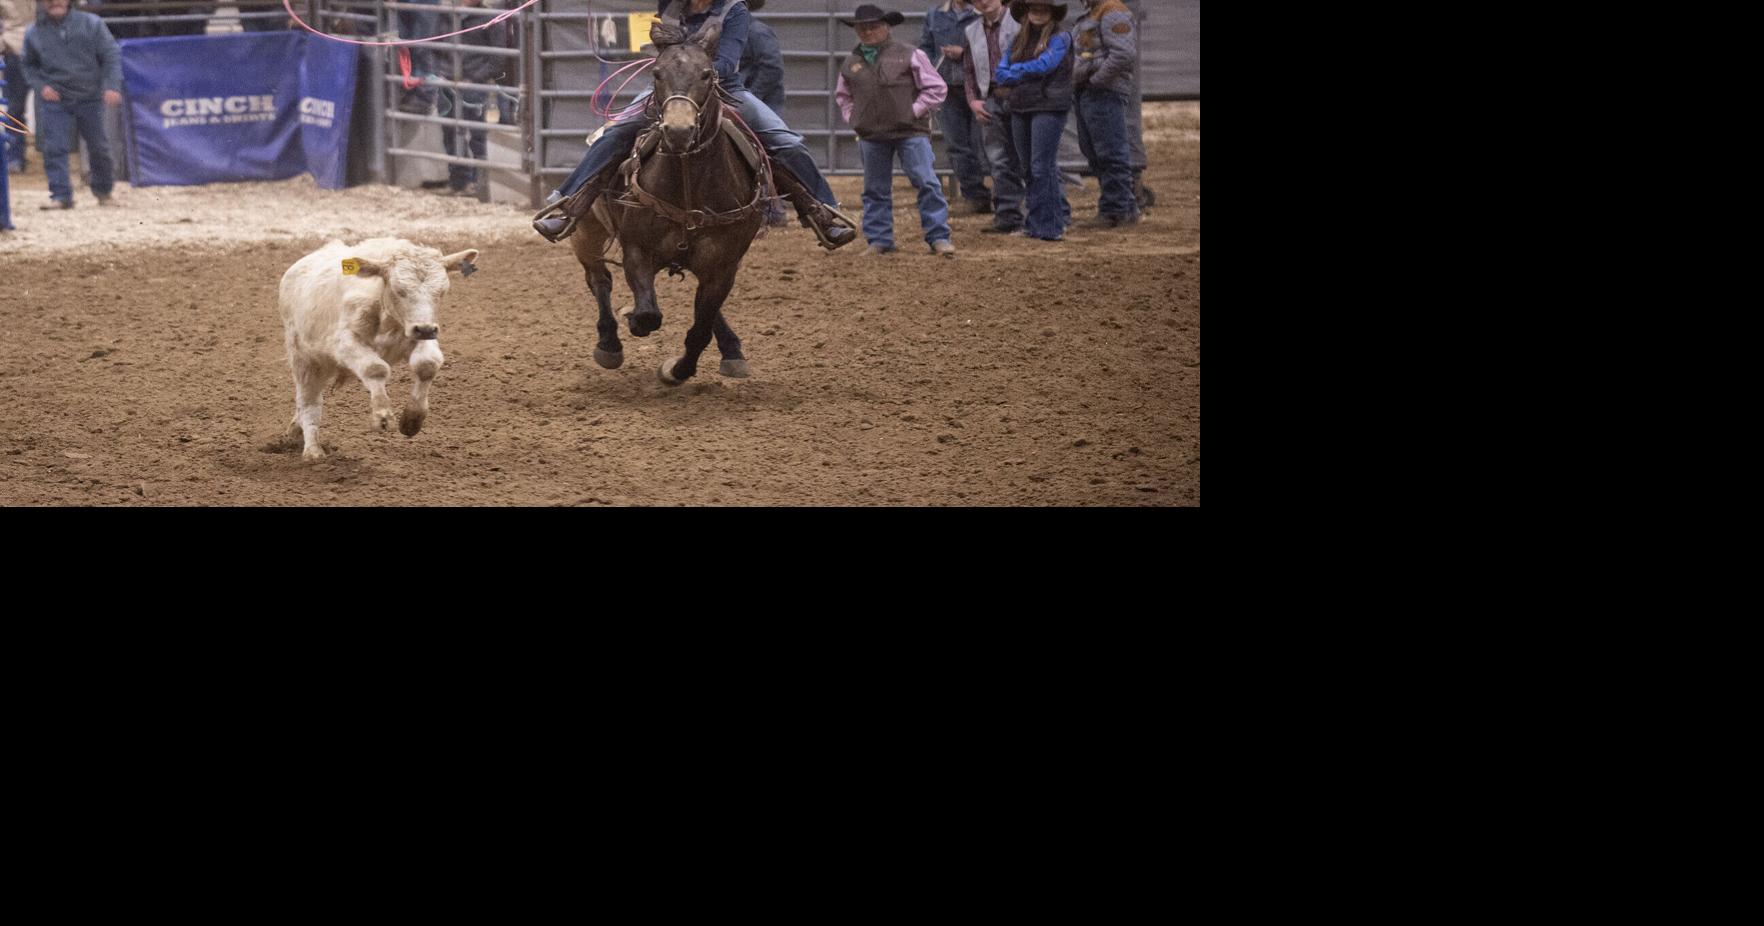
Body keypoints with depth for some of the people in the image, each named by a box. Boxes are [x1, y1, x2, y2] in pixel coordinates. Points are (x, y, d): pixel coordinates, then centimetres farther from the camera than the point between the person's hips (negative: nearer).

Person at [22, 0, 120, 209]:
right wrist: (41, 85, -5)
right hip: (54, 99, 0)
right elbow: (29, 66, 13)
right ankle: (60, 195, -9)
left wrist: (112, 86, -15)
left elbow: (111, 55, -3)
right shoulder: (35, 33, -1)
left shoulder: (92, 24, -4)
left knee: (98, 146, 10)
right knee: (54, 147, -12)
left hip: (90, 97, 0)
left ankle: (103, 189, 32)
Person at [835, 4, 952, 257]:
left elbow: (936, 88, -1)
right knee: (875, 190, 9)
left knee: (926, 183, -9)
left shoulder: (909, 55, -3)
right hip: (871, 137, 4)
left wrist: (914, 111, -8)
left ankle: (938, 237, -6)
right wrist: (853, 117, 9)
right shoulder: (851, 64, 8)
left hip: (910, 132, -4)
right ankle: (879, 240, 18)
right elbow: (842, 95, 25)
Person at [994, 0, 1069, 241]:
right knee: (1027, 167, 10)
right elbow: (1000, 73, 9)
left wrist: (1015, 71, -2)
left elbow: (1044, 65, -15)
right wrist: (1026, 75, -7)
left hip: (1048, 106, -7)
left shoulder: (1059, 38, -2)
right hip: (1020, 108, 7)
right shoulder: (1019, 40, 16)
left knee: (1042, 166, -10)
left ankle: (1049, 225, -6)